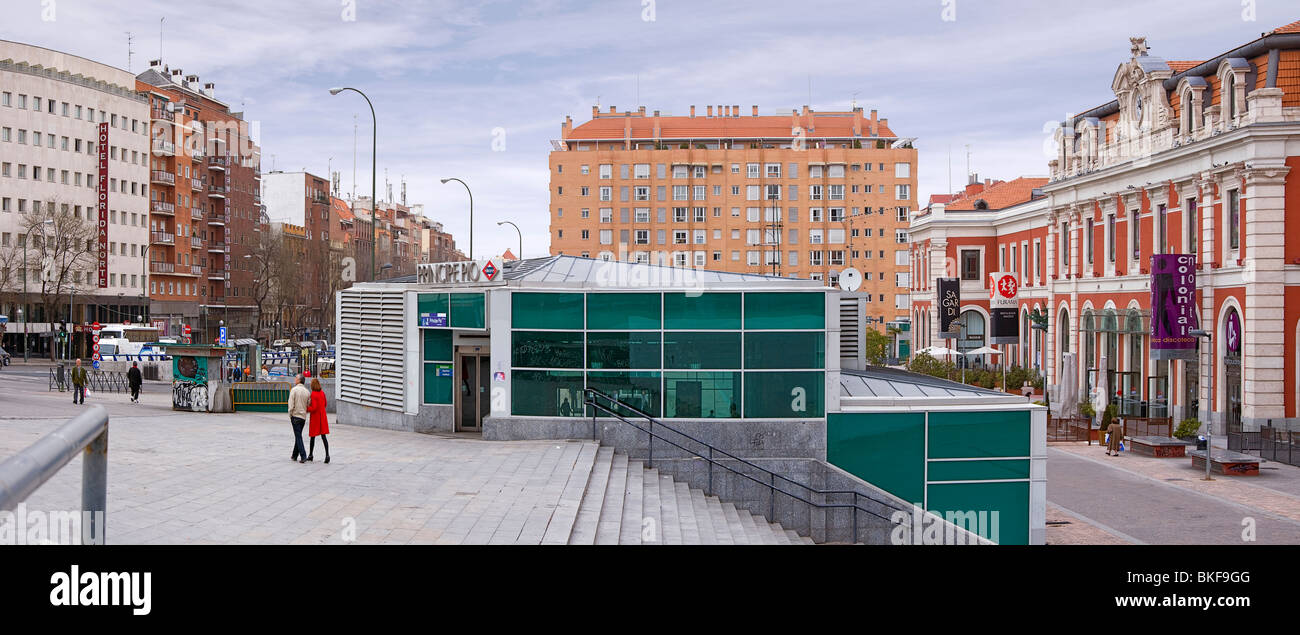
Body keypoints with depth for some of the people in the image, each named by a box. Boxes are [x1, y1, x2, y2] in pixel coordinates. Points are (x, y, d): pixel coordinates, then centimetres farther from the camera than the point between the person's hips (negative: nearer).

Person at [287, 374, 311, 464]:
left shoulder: (294, 390, -10)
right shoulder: (307, 391, 6)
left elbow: (291, 405, -13)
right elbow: (309, 405, 10)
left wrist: (290, 415, -3)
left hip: (295, 416, -5)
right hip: (303, 416, 5)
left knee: (298, 436, -4)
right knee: (298, 436, 15)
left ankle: (303, 456, -12)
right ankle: (294, 456, 23)